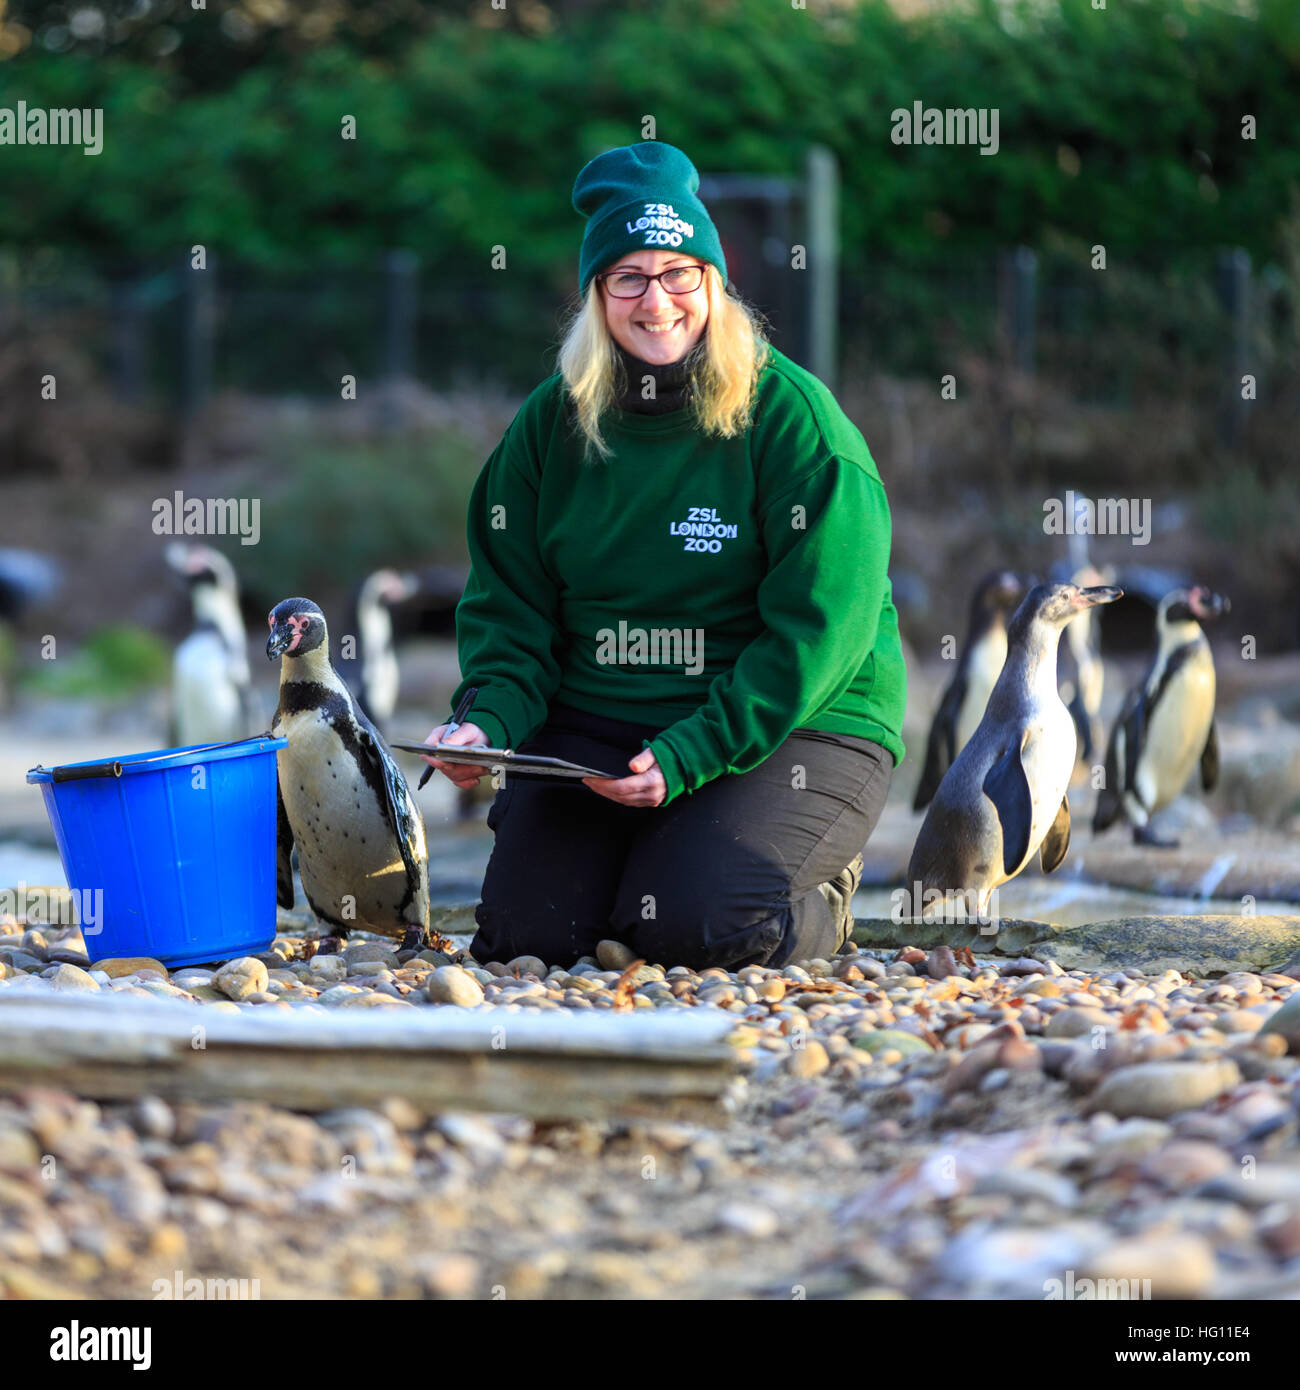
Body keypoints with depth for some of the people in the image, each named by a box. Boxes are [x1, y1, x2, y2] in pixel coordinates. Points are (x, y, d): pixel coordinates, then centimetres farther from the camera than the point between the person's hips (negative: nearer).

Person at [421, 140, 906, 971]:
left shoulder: (793, 418, -10)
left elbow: (819, 627, -16)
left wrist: (688, 756, -24)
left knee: (695, 928, -25)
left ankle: (820, 894, 10)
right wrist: (488, 723, -14)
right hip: (593, 725, 4)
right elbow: (510, 605, 7)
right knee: (527, 926, -14)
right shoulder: (551, 422, 5)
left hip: (793, 724, -4)